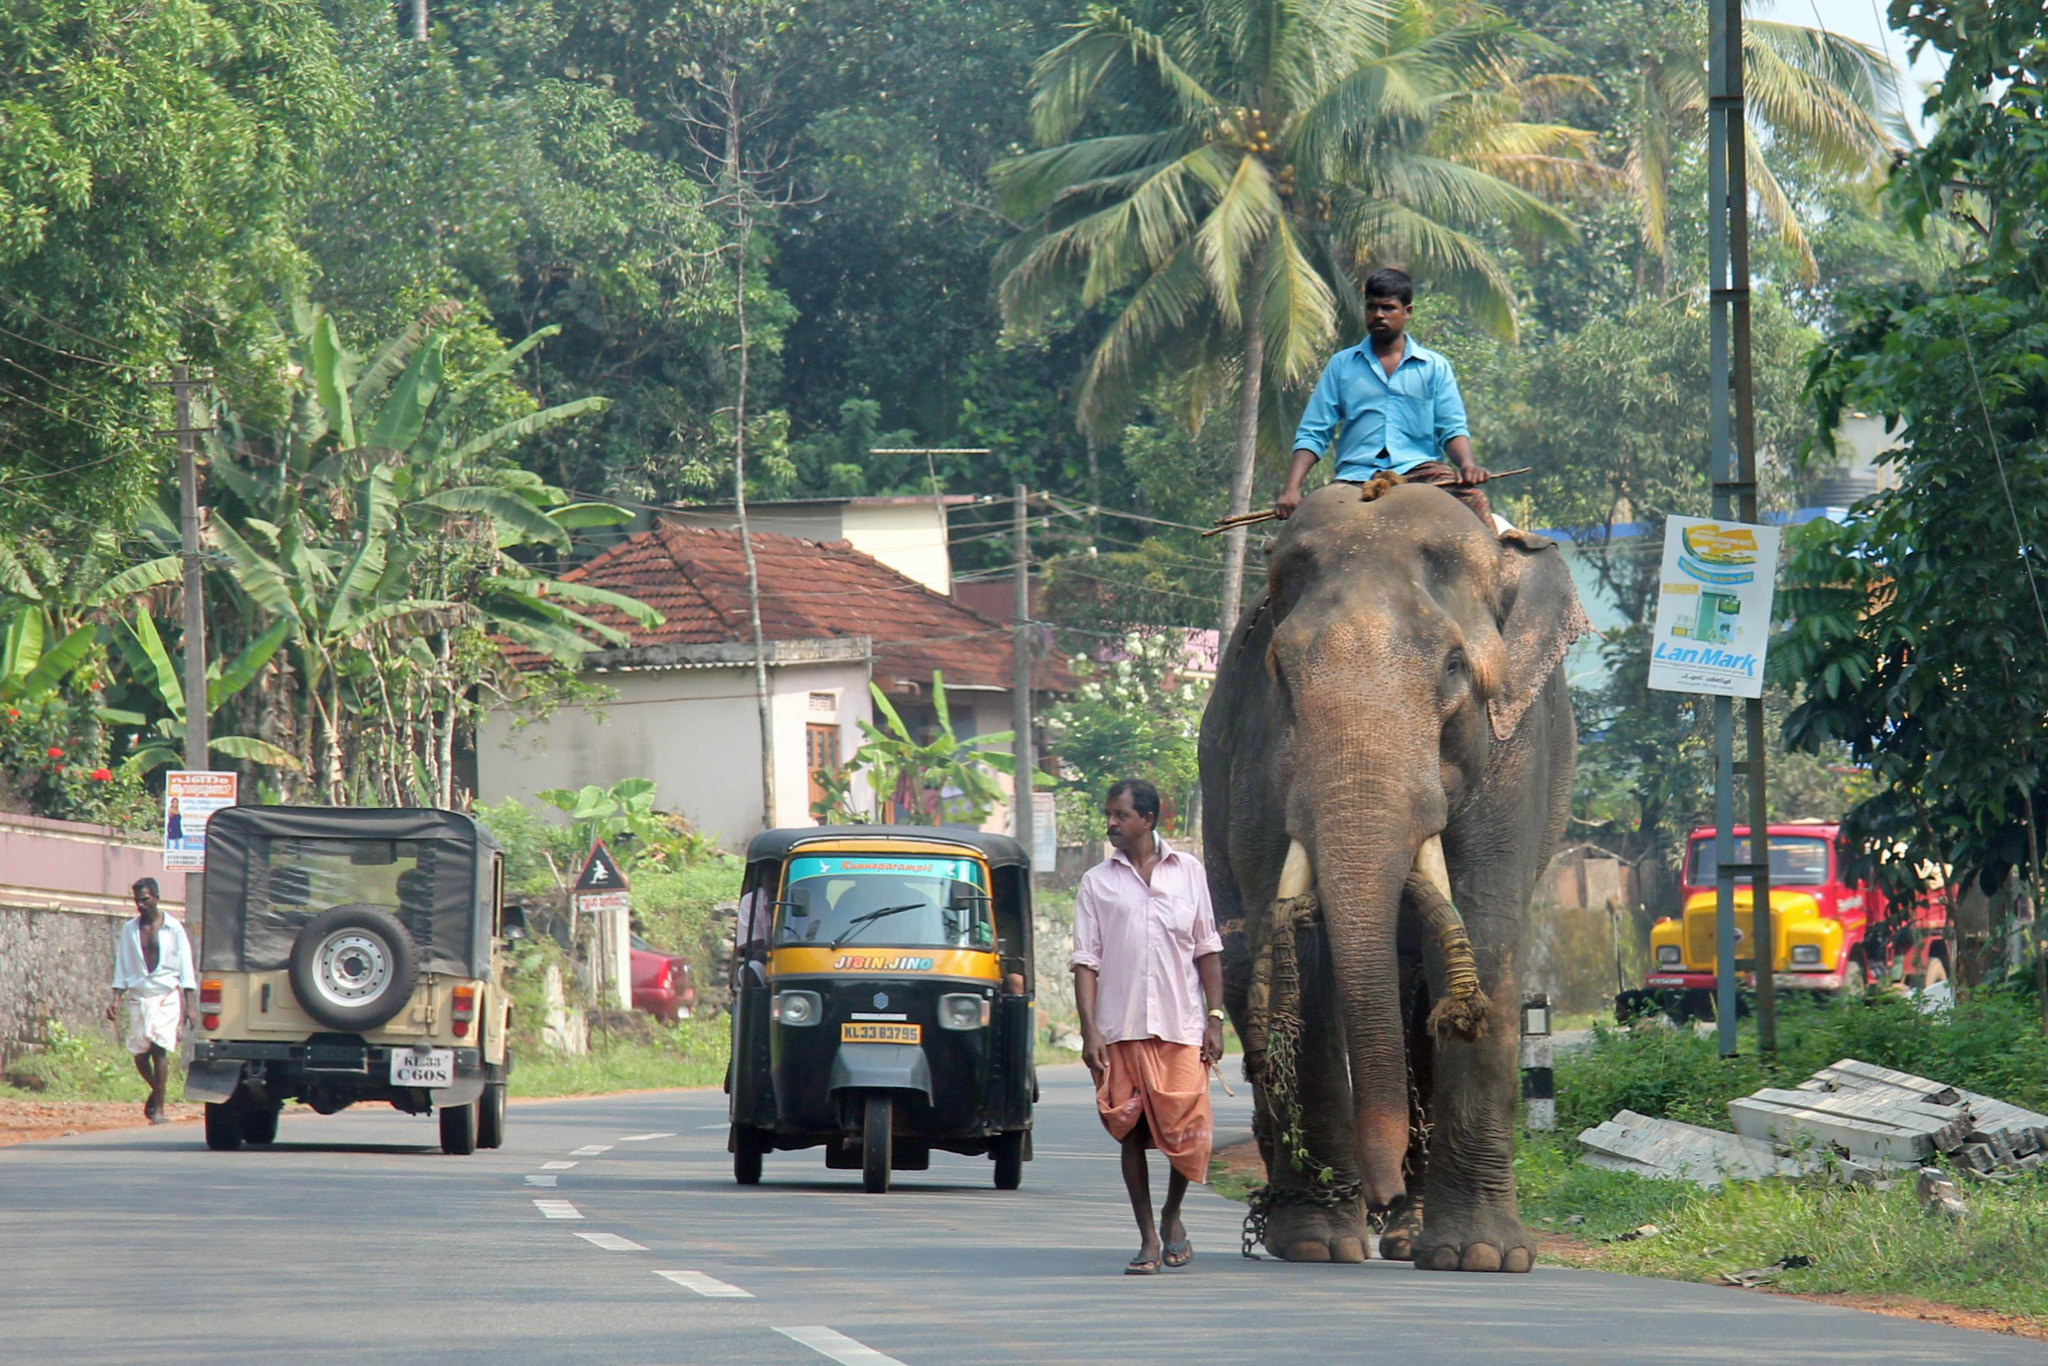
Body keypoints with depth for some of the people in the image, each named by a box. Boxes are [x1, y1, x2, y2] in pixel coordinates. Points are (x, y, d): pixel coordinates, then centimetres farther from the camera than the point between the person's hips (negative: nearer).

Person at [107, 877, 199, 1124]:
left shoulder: (173, 929, 1)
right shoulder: (129, 930, 9)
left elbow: (185, 969, 1)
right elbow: (122, 968, 13)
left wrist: (190, 1005, -5)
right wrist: (116, 999, 2)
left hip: (166, 996, -3)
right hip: (139, 998, 3)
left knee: (159, 1049, -14)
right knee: (139, 1054, 1)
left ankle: (159, 1108, -9)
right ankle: (155, 1089, 30)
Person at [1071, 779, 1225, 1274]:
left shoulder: (1187, 872, 10)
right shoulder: (1097, 882, 8)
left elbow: (1207, 950, 12)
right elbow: (1085, 961, 3)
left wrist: (1215, 1017, 3)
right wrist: (1090, 1030, -7)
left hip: (1181, 1026, 0)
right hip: (1121, 1027, 0)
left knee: (1187, 1130, -4)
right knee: (1132, 1131, -2)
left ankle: (1172, 1216, 21)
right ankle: (1147, 1238, 6)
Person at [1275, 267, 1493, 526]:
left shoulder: (1434, 367, 15)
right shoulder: (1342, 365, 16)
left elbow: (1452, 429, 9)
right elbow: (1312, 434, 12)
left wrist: (1467, 464, -15)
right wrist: (1291, 489, -5)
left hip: (1419, 469, 0)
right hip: (1357, 476, 0)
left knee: (1471, 495, -32)